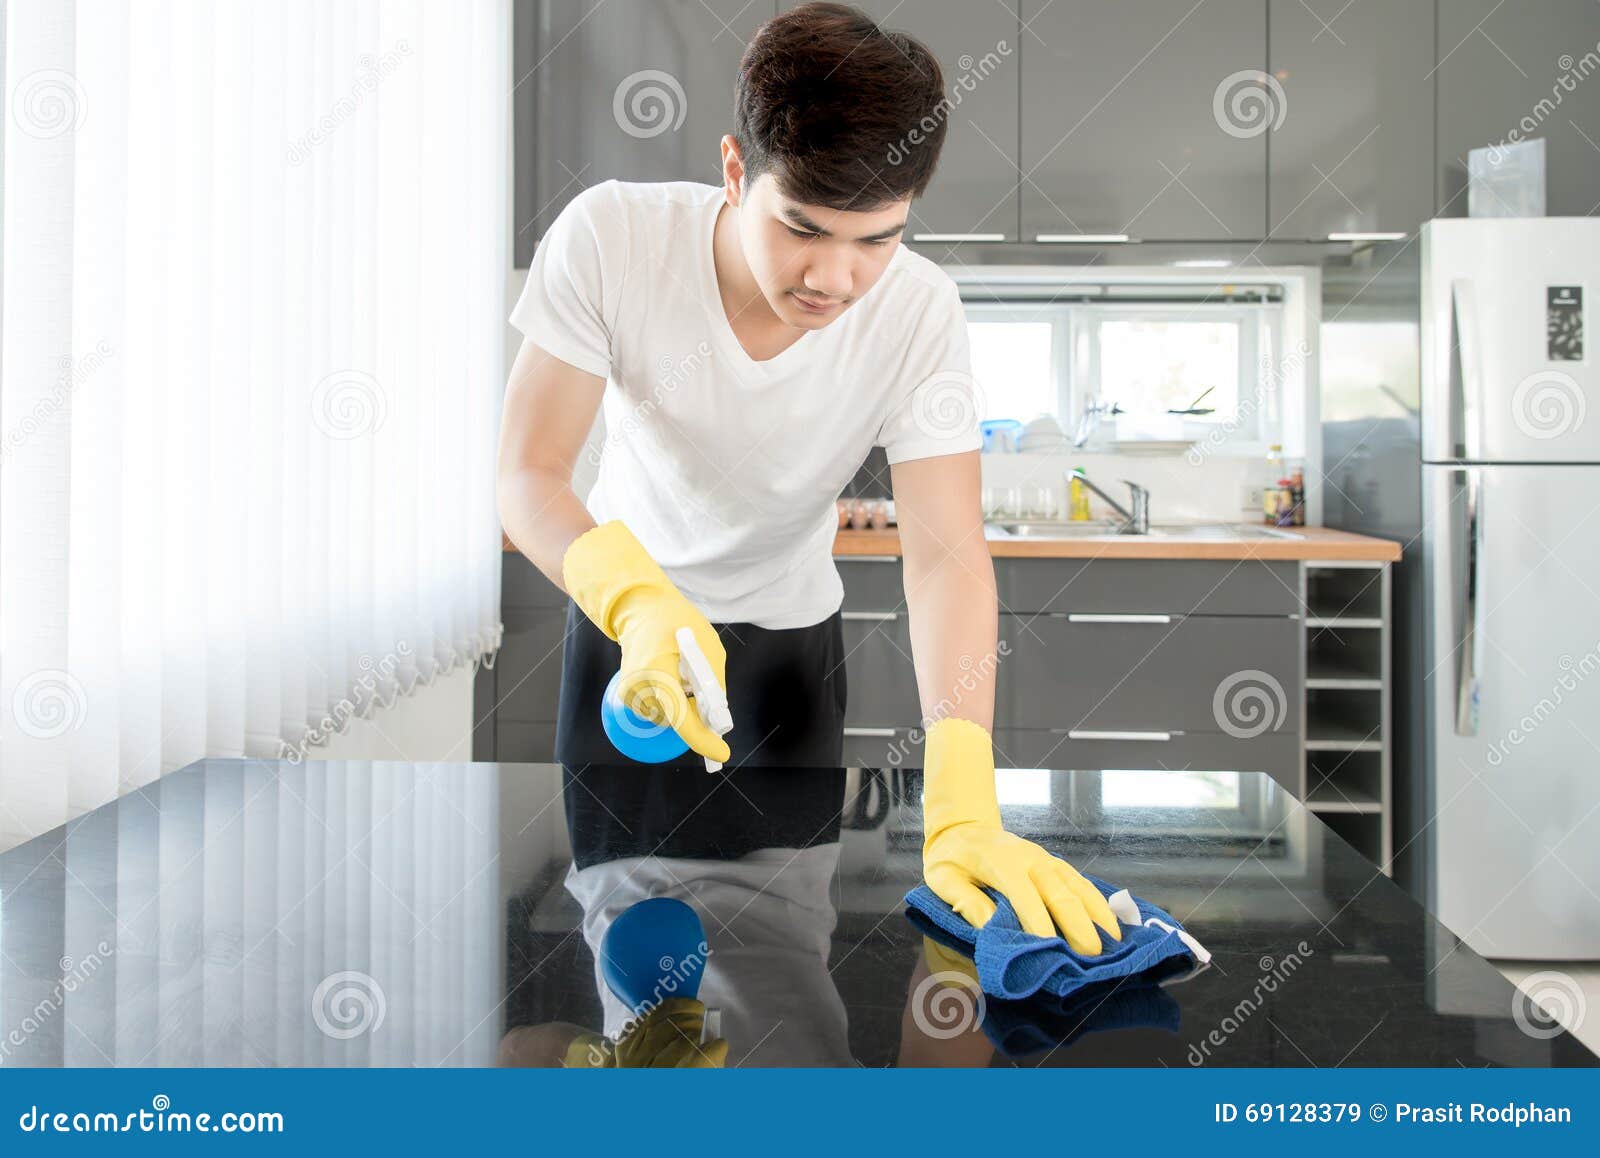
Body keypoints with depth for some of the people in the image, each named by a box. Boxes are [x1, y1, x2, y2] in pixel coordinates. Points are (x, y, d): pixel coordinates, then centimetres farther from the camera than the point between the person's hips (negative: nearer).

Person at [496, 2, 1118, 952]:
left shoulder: (921, 314, -26)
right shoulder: (608, 237, -28)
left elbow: (946, 553, -32)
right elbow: (529, 473, -28)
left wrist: (963, 806, -45)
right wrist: (637, 601, -50)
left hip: (790, 627, 0)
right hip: (623, 601, 0)